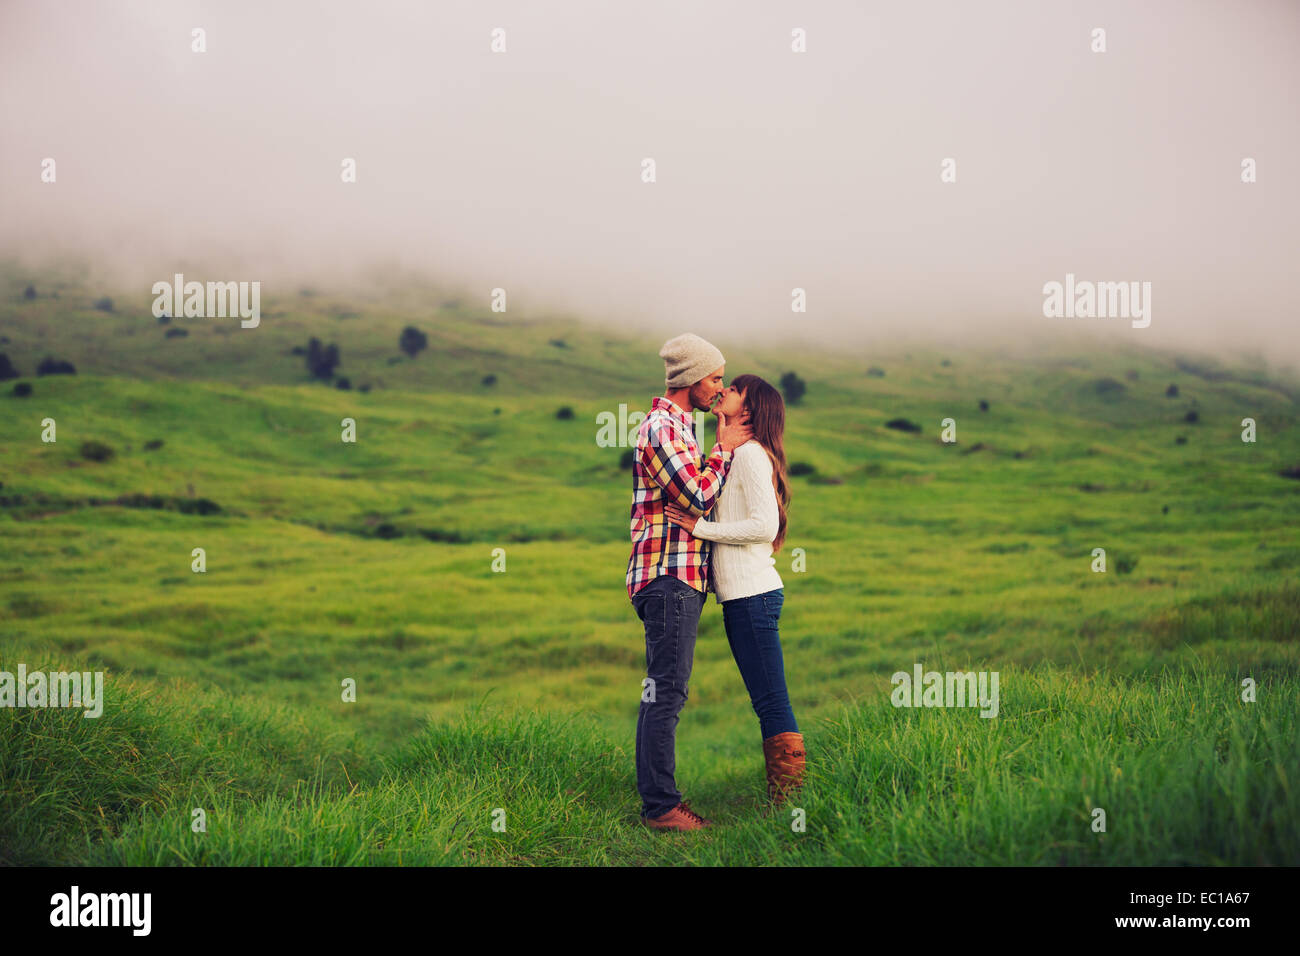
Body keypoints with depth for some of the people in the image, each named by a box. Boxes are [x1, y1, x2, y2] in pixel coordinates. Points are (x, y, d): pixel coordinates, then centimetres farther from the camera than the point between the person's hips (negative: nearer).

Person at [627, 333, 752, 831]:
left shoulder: (675, 426, 21)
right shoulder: (661, 428, -12)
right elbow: (697, 498, -17)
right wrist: (725, 448, -6)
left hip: (678, 577, 11)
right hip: (668, 575, -11)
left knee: (663, 692, 11)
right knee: (665, 691, -10)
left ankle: (659, 798, 15)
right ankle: (660, 805, -8)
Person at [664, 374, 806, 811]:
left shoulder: (749, 453, -9)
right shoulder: (733, 455, 19)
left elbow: (764, 526, -18)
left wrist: (701, 527, -14)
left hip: (753, 594, -10)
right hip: (745, 595, 10)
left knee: (773, 705, -8)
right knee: (768, 705, 10)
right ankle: (783, 807, 13)